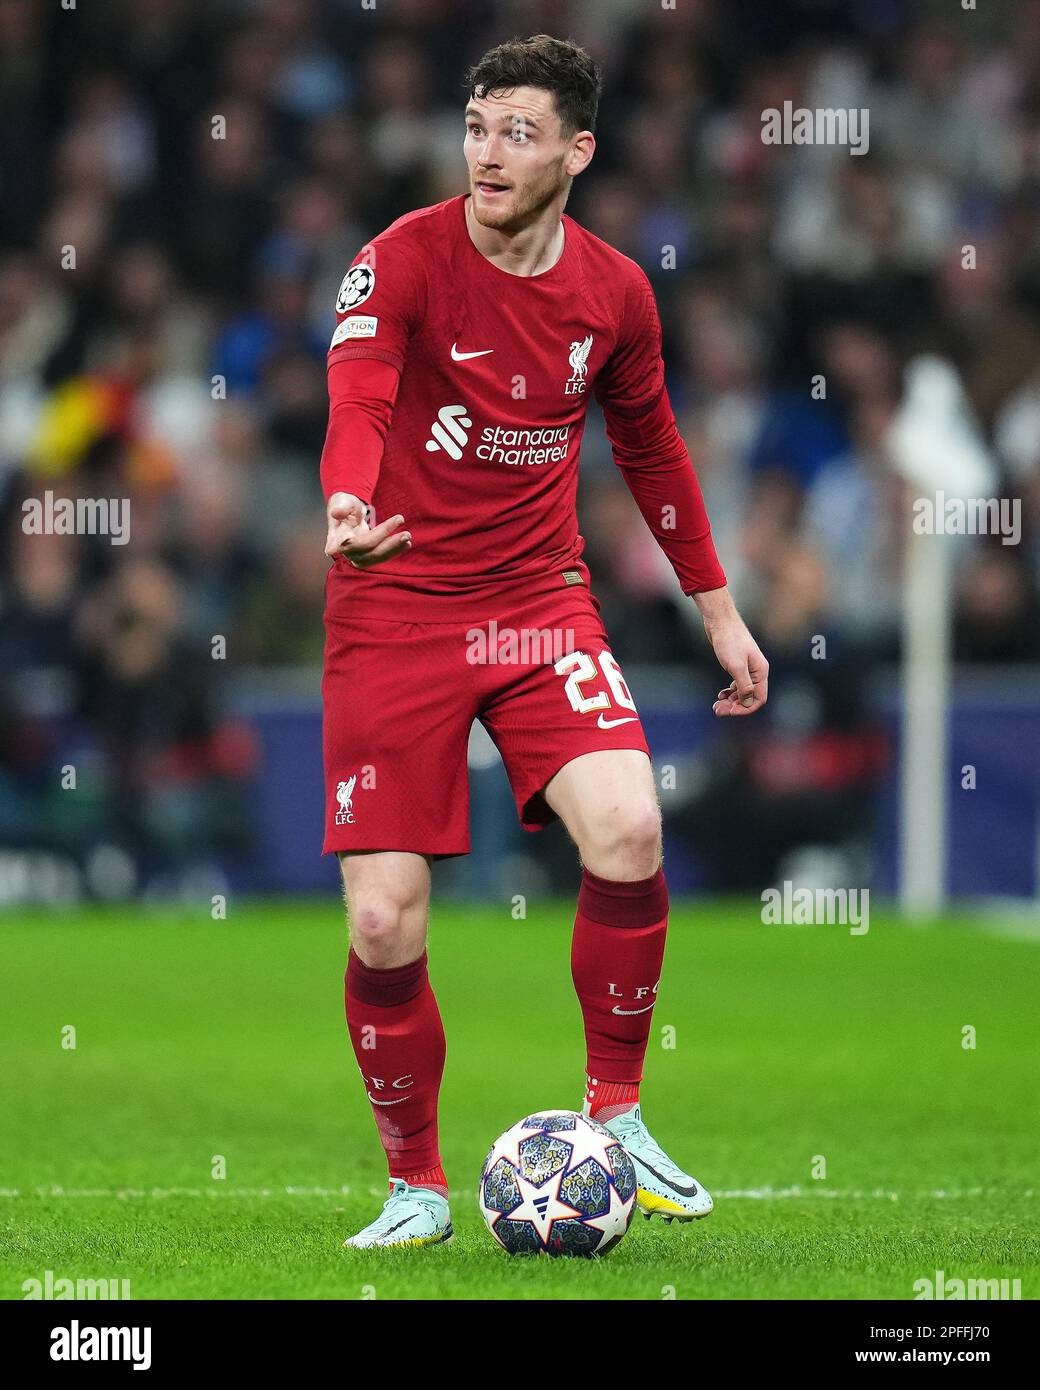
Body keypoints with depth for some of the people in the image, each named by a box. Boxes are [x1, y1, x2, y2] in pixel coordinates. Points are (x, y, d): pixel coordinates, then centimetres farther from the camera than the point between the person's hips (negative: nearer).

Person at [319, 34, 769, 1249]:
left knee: (627, 830, -23)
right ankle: (416, 1185, 14)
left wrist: (718, 610, 22)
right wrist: (347, 507, -50)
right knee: (384, 924, -7)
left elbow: (651, 449, 20)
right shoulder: (403, 260, -11)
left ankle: (617, 1118, -3)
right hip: (397, 610, -2)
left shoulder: (614, 292, 3)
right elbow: (356, 399, -29)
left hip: (540, 598, 3)